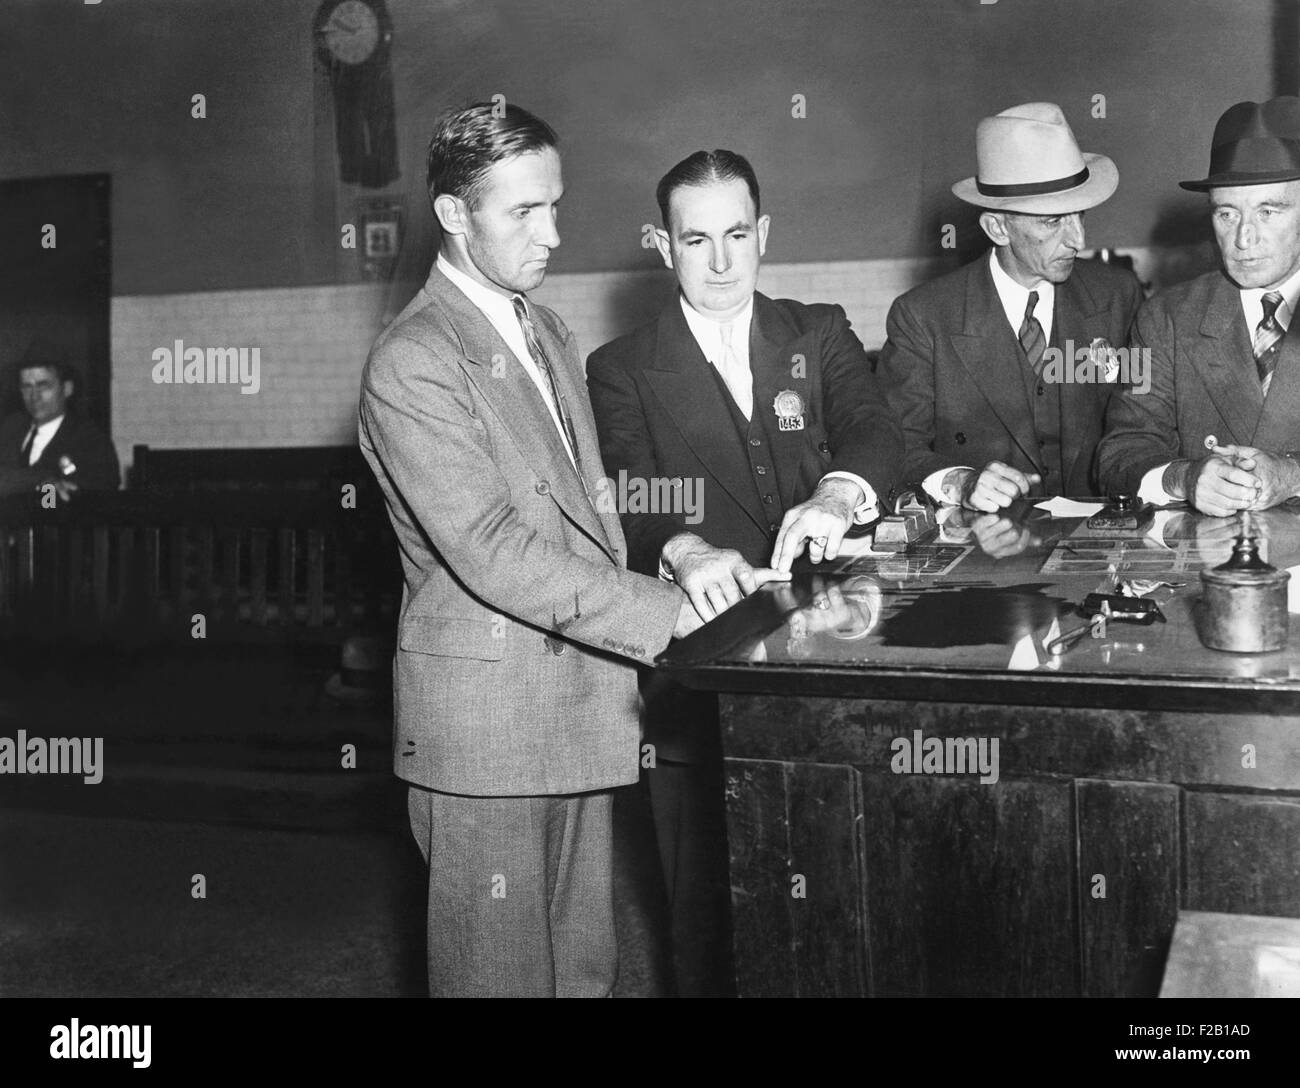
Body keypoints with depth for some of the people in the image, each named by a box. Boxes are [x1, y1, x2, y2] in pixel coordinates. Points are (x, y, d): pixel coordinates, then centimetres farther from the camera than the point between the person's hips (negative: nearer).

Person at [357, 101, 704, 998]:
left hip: (584, 703, 8)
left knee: (586, 964, 16)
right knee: (503, 969, 6)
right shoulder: (409, 364, -15)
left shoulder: (549, 333, 15)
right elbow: (490, 551, -23)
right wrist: (666, 611, -24)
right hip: (486, 713, -8)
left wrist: (681, 554, 3)